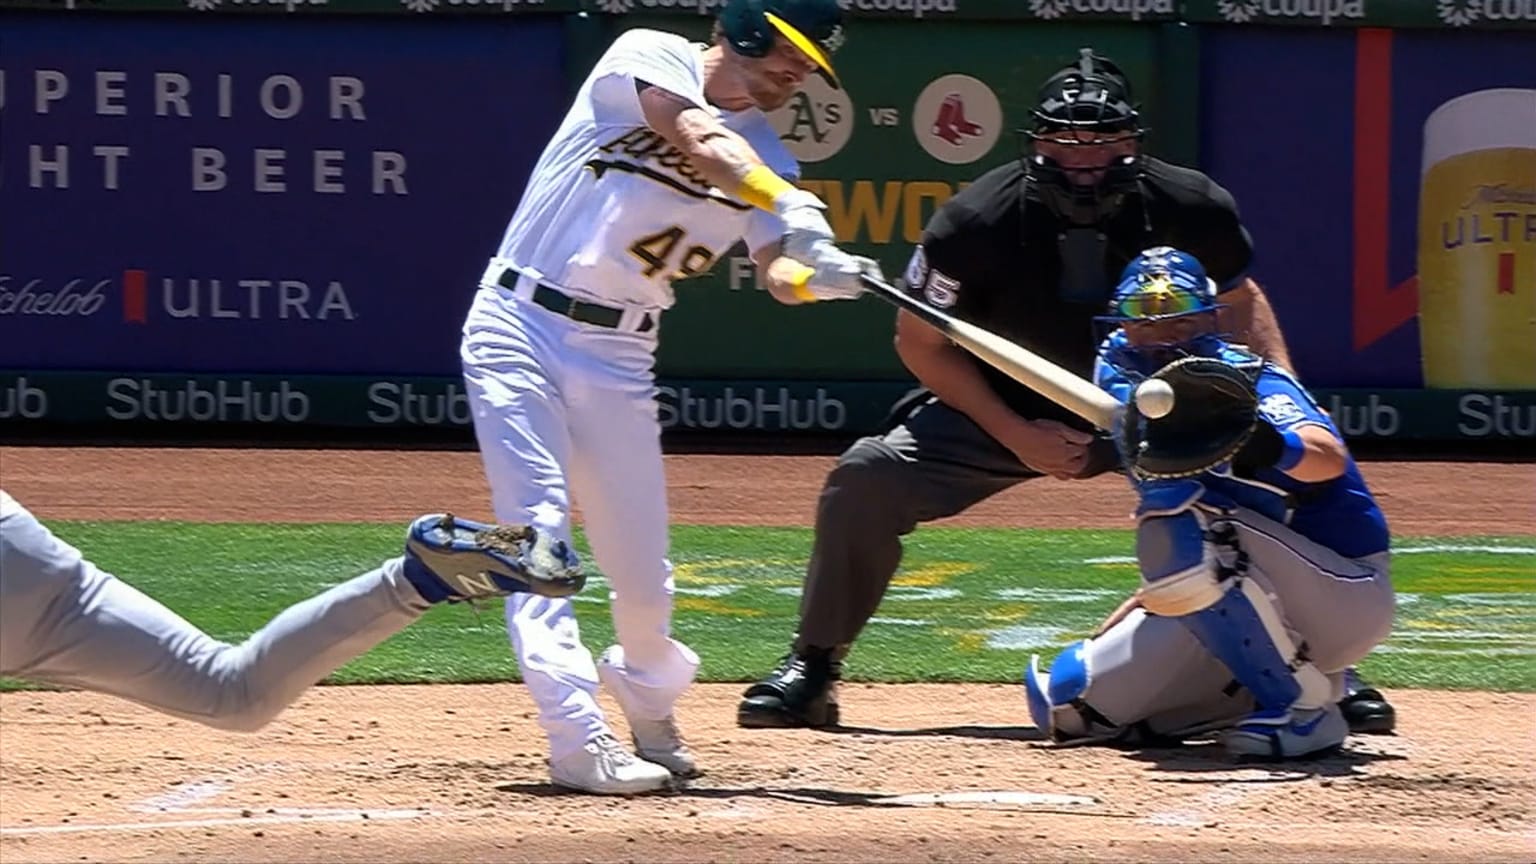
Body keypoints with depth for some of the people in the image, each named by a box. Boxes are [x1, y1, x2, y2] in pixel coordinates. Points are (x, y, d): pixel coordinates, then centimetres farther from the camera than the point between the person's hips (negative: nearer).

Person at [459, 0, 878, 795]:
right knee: (538, 533, -15)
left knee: (643, 572, 3)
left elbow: (778, 274, -8)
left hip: (618, 358, 5)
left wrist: (817, 274, -32)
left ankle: (650, 716, 30)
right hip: (519, 326, -5)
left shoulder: (765, 160, 7)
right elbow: (702, 141, -25)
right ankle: (579, 742, -19)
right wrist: (791, 210, -40)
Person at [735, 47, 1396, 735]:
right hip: (1000, 410, -1)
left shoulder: (1189, 208, -19)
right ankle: (812, 667, -4)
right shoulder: (978, 221, -25)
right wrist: (1015, 435, -19)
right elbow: (922, 343, -11)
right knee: (867, 478, -21)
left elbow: (1236, 303, 1)